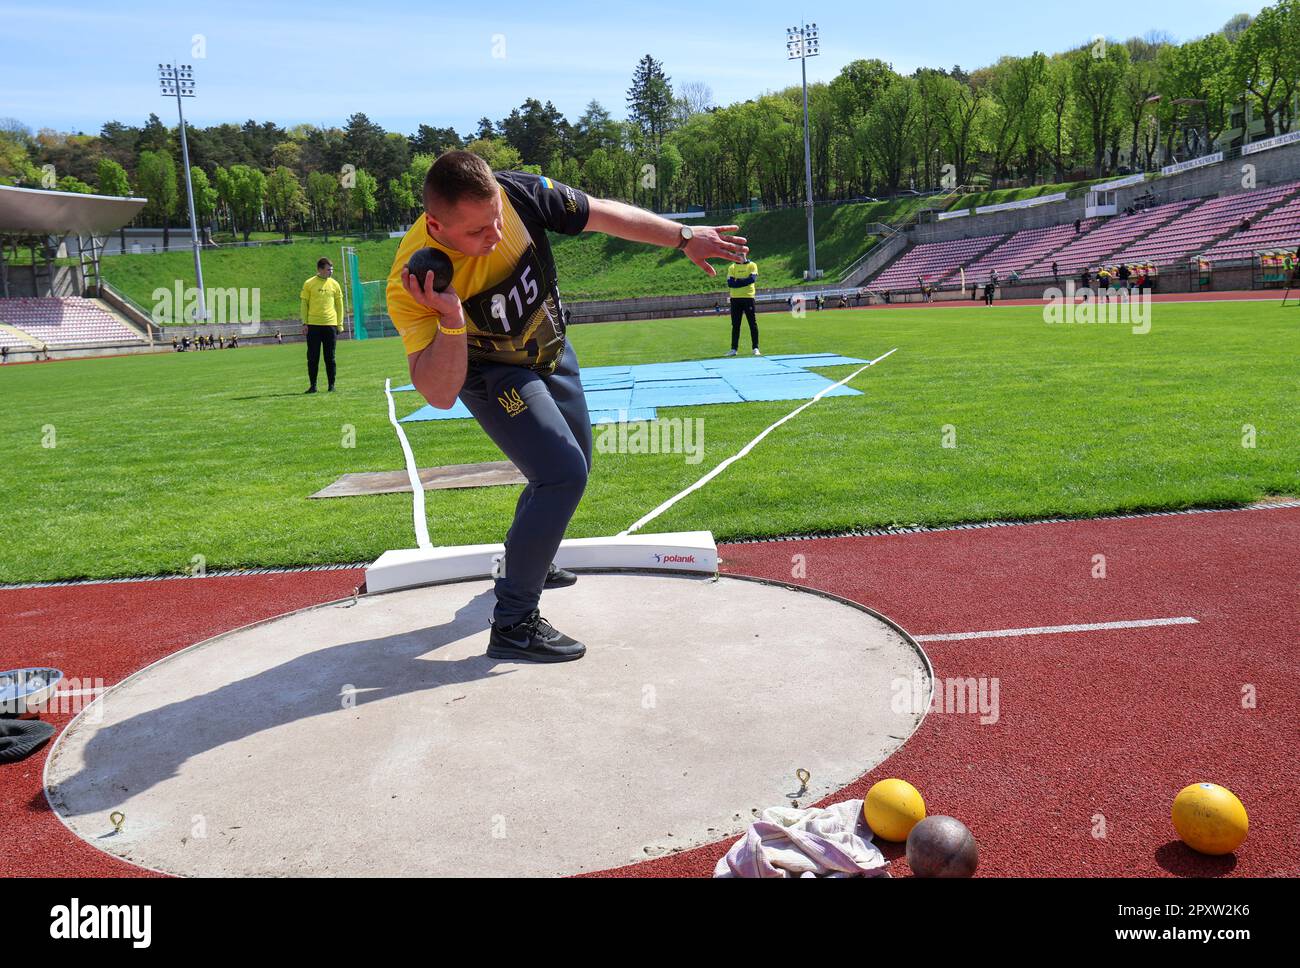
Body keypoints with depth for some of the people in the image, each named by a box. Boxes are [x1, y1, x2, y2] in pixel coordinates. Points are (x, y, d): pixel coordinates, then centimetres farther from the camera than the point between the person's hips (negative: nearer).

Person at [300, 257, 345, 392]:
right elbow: (304, 303, 5)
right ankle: (313, 386, 8)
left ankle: (331, 385, 10)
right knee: (313, 357, 1)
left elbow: (339, 304, 12)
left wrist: (340, 324, 6)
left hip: (330, 324, 1)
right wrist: (304, 323, -1)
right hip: (313, 325, -1)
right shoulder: (309, 284, 2)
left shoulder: (334, 284, 8)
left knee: (330, 357, 4)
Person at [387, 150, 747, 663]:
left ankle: (522, 559, 45)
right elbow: (440, 394, -34)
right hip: (492, 375, -6)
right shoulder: (411, 283, -34)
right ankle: (513, 625, -13)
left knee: (572, 467, 20)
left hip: (552, 352, 6)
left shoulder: (518, 193, -26)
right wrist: (450, 319, -48)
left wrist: (684, 237, -8)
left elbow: (605, 215, -11)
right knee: (563, 474, -23)